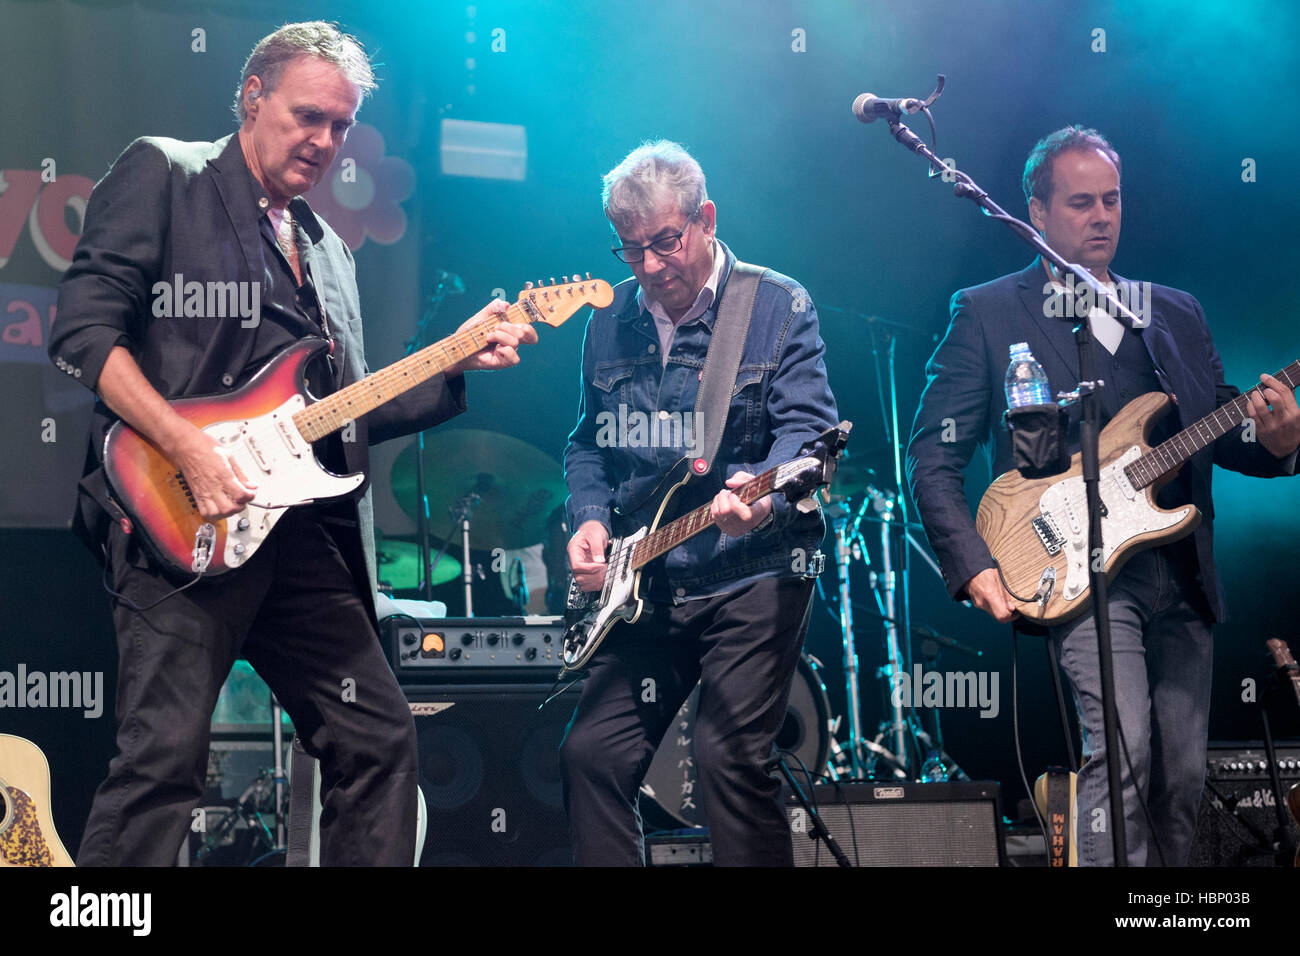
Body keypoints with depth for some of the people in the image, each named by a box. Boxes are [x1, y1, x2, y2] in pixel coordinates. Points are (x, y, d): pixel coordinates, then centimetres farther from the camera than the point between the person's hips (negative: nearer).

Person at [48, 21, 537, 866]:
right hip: (184, 524, -7)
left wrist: (455, 364, 10)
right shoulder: (164, 176, 3)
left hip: (303, 531, 8)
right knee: (165, 757, -14)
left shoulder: (327, 248, 24)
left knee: (381, 738, 9)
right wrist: (192, 450, -17)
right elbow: (84, 332, -8)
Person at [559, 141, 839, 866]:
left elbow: (808, 426, -14)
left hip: (753, 573, -5)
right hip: (644, 583, 6)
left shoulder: (779, 307, -4)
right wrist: (591, 519, 1)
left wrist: (764, 493, -35)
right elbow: (587, 443, 20)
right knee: (593, 753, 1)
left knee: (732, 756, -15)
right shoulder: (610, 322, 11)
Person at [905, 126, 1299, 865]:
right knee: (1121, 746, -22)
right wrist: (974, 568, -13)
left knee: (1184, 777, 5)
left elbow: (1223, 439, 18)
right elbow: (933, 456, 0)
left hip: (1183, 575, 5)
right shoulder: (987, 313, 4)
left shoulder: (1177, 313, 18)